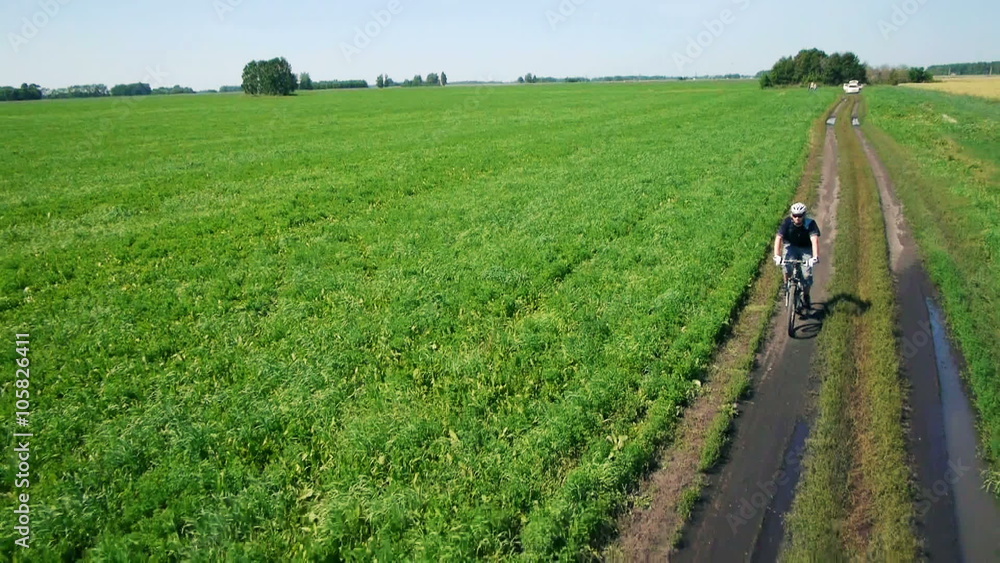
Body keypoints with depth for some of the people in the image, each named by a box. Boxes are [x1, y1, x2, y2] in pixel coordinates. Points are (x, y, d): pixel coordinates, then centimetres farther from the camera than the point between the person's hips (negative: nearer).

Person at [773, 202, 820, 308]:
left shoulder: (810, 224, -25)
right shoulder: (787, 222, -22)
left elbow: (815, 240, -38)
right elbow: (778, 238, -28)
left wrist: (815, 257, -53)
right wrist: (776, 256, -41)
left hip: (806, 249, 0)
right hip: (791, 246, 1)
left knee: (807, 275, -14)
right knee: (787, 265, -30)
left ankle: (806, 295, 14)